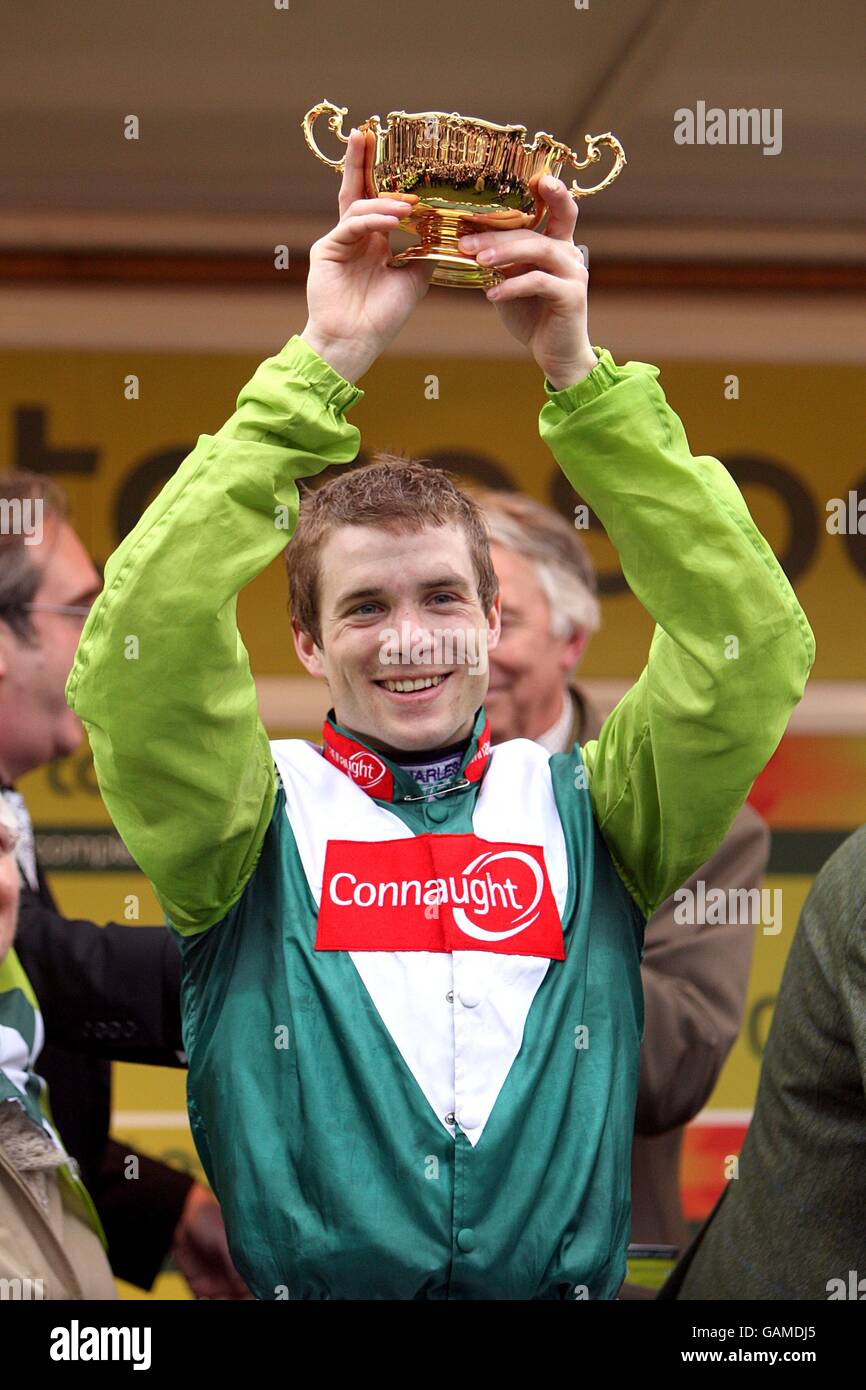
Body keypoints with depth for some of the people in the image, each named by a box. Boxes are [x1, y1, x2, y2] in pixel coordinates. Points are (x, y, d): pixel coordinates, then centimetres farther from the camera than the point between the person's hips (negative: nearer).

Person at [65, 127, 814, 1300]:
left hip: (569, 1290, 1)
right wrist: (319, 368, -9)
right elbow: (142, 655, -8)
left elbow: (751, 649, -1)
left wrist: (580, 375, -6)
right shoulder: (259, 819, 8)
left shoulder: (581, 810, 11)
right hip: (306, 1293, 0)